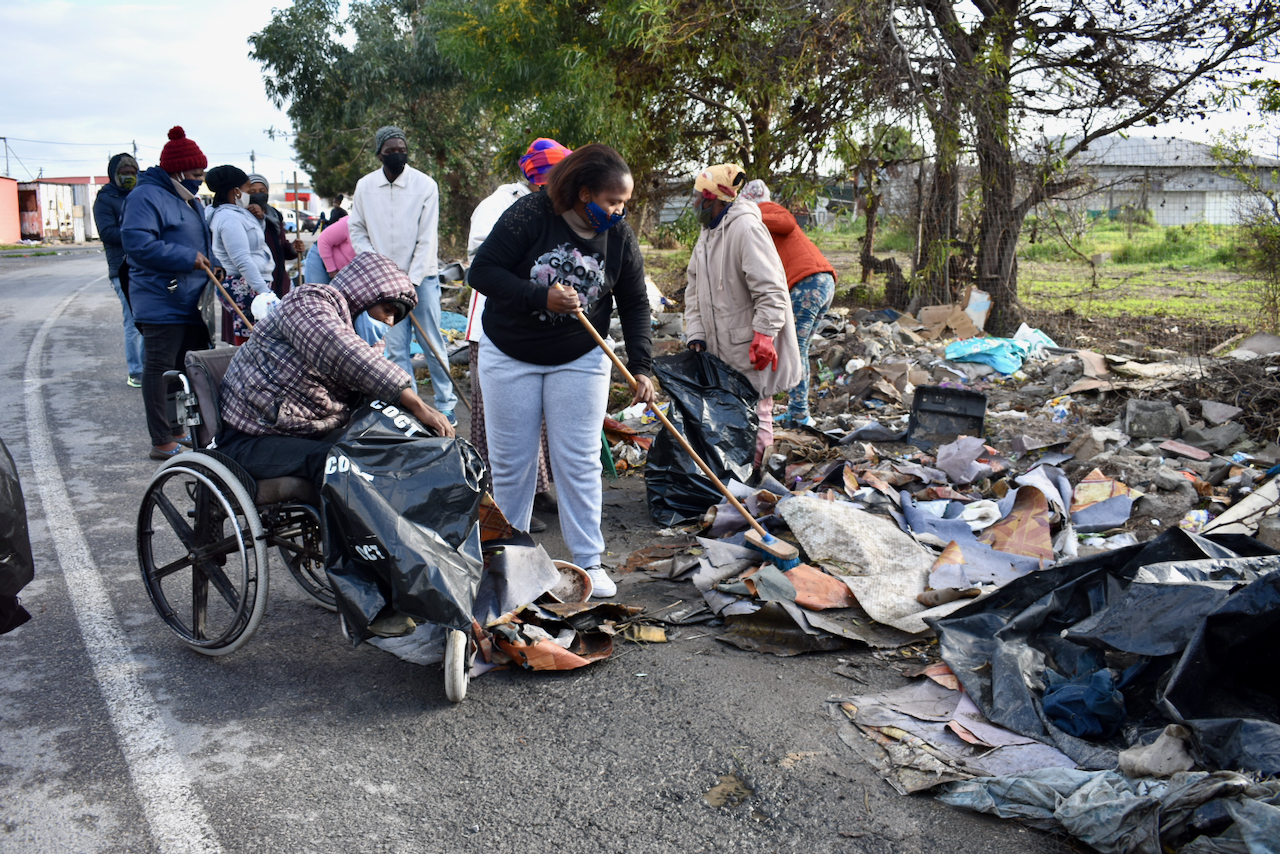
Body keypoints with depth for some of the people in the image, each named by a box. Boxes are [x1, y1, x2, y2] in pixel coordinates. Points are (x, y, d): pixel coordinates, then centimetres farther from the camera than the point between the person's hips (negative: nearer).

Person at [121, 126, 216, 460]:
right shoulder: (146, 196, -11)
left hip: (192, 302, 9)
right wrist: (188, 258, -20)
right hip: (162, 303, -9)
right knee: (160, 367, -5)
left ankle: (183, 429, 22)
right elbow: (137, 242, -22)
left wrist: (211, 266, 13)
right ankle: (162, 441, -2)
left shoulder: (191, 201, 19)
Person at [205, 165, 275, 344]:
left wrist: (259, 218, 14)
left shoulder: (236, 214, 18)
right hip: (246, 289, -11)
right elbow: (243, 262, -23)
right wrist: (265, 292, -27)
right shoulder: (229, 218, -14)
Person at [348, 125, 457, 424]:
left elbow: (427, 239, -9)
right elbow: (357, 231, 10)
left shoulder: (425, 184, -8)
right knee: (396, 348, 3)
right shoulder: (365, 186, 1)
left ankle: (445, 403, 11)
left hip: (423, 276, -2)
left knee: (433, 343, 0)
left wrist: (412, 282, -14)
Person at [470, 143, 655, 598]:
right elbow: (483, 271, -18)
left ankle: (589, 561, 9)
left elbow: (635, 305, -1)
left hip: (579, 359, 2)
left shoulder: (620, 238, -6)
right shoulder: (529, 215, -18)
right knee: (511, 461, 6)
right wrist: (541, 296, -30)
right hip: (509, 356, -1)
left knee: (579, 461, 0)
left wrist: (639, 367, -11)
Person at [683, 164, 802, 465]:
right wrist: (696, 335, 4)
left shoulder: (746, 228, -17)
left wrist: (764, 335, -27)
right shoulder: (707, 234, 14)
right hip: (720, 349, 10)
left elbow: (770, 288, -23)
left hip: (751, 350, -9)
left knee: (754, 411, -1)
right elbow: (695, 290, 15)